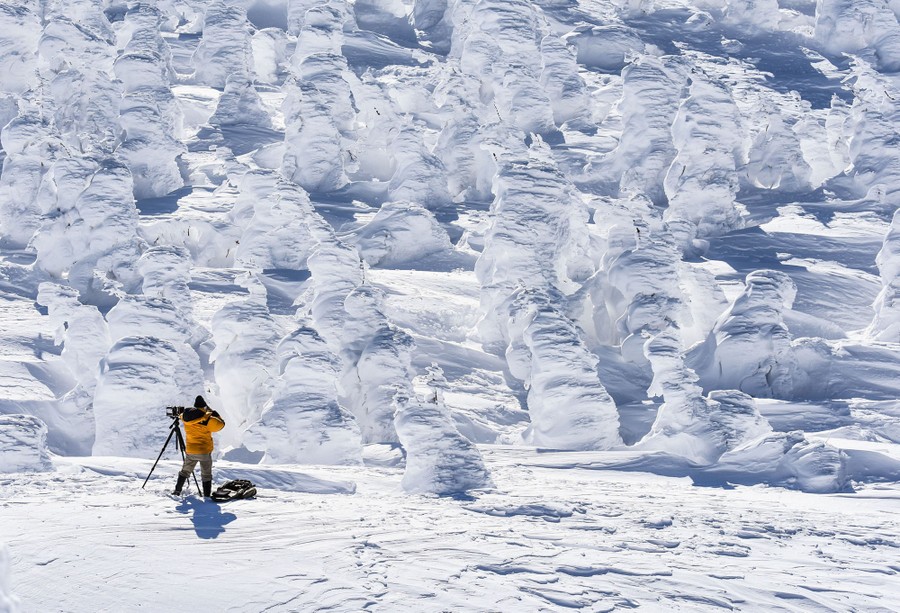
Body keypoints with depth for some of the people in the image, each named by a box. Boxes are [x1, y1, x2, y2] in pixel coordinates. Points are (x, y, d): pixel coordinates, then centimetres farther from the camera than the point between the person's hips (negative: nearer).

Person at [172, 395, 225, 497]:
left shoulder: (186, 417, -4)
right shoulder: (207, 419, -19)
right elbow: (220, 424, -11)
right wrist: (214, 413, 2)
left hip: (190, 451, 4)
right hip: (204, 451, -4)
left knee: (185, 471, 23)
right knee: (206, 475, 6)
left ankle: (177, 491, 23)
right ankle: (206, 496, 3)